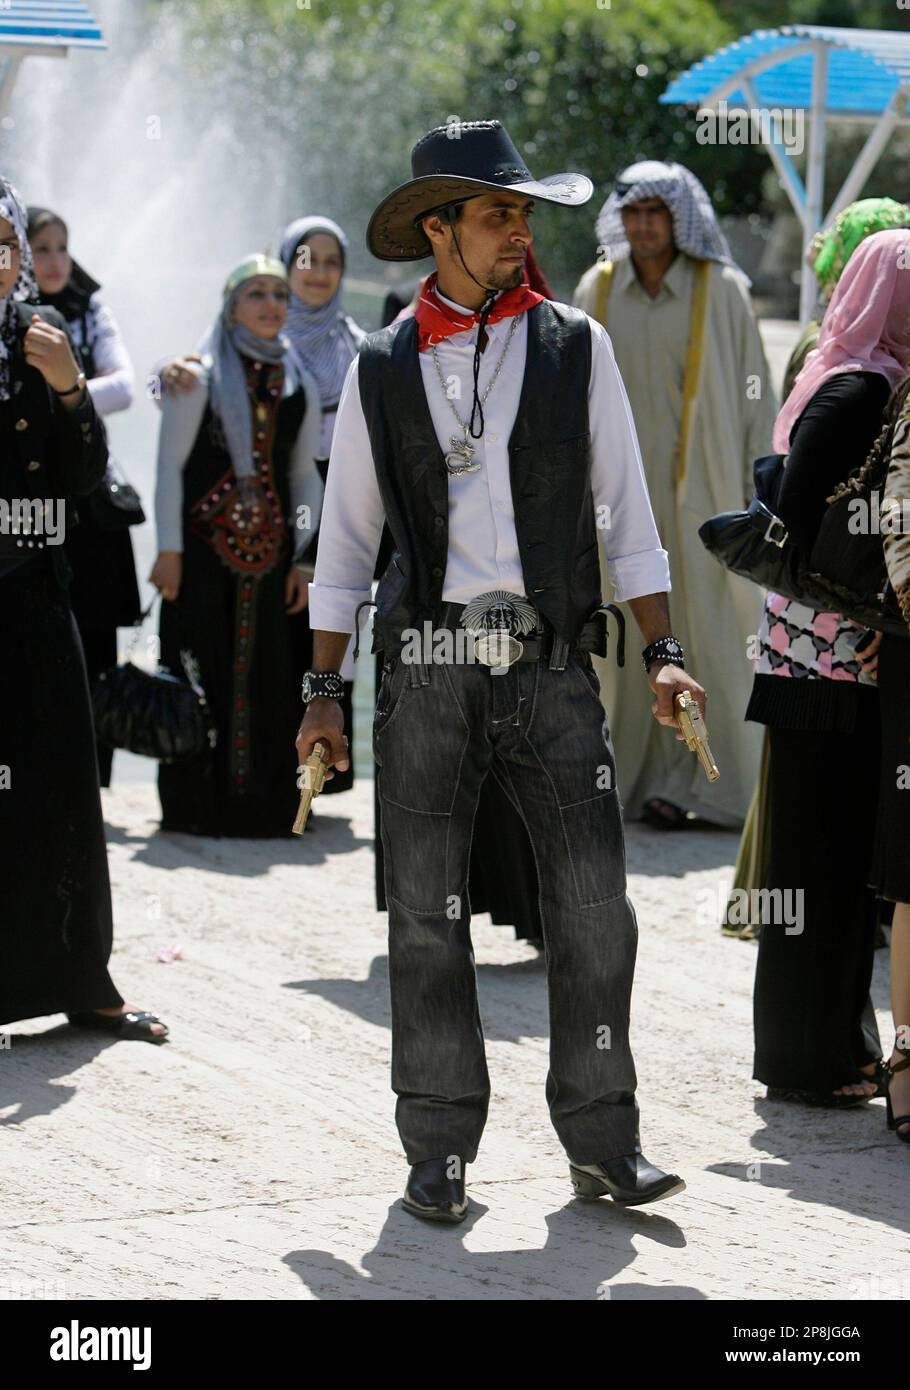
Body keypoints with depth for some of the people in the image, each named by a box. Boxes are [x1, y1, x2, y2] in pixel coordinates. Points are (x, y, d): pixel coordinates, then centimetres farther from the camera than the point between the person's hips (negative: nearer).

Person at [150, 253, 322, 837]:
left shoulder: (300, 384, 11)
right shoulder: (200, 376, -1)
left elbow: (305, 475, 14)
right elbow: (170, 465, -3)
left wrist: (303, 559, 8)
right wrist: (170, 550, -9)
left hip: (269, 549, 4)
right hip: (204, 545, -3)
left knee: (266, 672, 2)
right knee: (204, 669, -3)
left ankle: (265, 799, 9)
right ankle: (198, 800, 4)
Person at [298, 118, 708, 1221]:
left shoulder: (576, 347, 7)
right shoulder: (380, 369, 7)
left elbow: (624, 511, 10)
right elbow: (345, 538, 12)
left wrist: (661, 651, 1)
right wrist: (324, 691, 7)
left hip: (552, 669, 0)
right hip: (427, 674, 0)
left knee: (593, 908, -5)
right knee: (426, 920, 2)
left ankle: (602, 1141, 6)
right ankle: (439, 1150, 12)